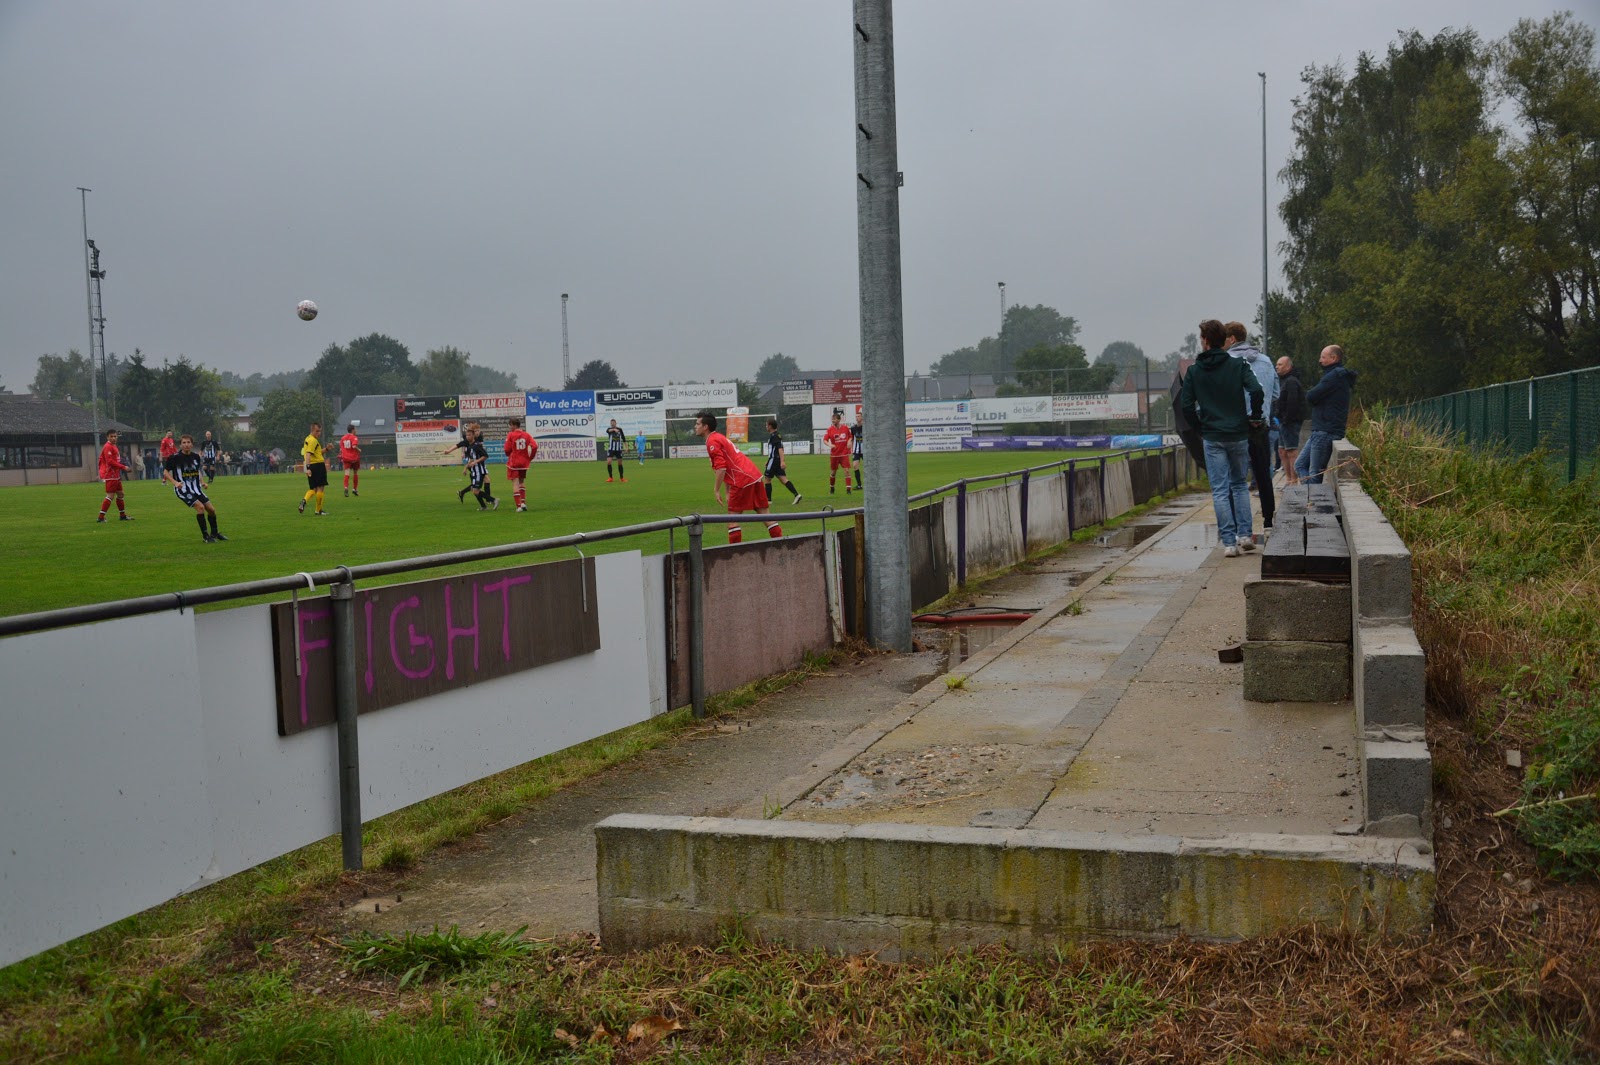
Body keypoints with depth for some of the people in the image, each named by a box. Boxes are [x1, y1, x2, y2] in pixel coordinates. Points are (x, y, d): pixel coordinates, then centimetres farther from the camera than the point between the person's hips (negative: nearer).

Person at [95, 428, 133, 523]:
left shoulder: (113, 446, 17)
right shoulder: (108, 447, -13)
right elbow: (110, 461, -21)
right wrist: (123, 467, -18)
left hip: (115, 475, 10)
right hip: (111, 476, -10)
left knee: (120, 494, 16)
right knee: (110, 496, -11)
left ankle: (122, 516, 26)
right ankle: (101, 517, -11)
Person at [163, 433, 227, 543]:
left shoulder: (196, 457, 5)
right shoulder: (175, 457, -13)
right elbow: (165, 472, -7)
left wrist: (202, 482, 7)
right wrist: (175, 482, -22)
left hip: (196, 488, 6)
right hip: (183, 489, -6)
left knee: (211, 509, 4)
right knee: (200, 507, -22)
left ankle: (214, 533, 27)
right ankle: (205, 536, -11)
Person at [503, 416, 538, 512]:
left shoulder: (510, 435, -8)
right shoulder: (526, 435, 2)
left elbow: (507, 449, -9)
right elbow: (534, 446, -6)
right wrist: (530, 458, 5)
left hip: (513, 462, -4)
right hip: (524, 462, 4)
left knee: (515, 483, -2)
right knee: (522, 482, 19)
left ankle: (519, 506, -9)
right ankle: (523, 502, 8)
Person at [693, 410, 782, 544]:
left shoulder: (712, 442, -8)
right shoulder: (720, 438, 22)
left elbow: (721, 469, -18)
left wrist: (716, 491, -10)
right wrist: (728, 492, 23)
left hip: (742, 480, -9)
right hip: (754, 476, 9)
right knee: (764, 513, 10)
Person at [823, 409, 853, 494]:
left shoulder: (845, 428, 1)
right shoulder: (830, 429, -4)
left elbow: (850, 436, 17)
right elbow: (824, 440, -9)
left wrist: (849, 442, -3)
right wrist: (830, 445, -28)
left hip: (844, 453, 0)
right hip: (834, 454, 0)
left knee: (847, 471, -10)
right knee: (833, 472, 9)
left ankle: (848, 489, -10)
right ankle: (831, 489, 27)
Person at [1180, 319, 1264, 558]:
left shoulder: (1194, 371, -1)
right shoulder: (1238, 365, -2)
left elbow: (1187, 406, -4)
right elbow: (1256, 391, -14)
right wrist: (1254, 417, 2)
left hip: (1212, 438, -1)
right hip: (1239, 435, 1)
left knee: (1220, 490, 1)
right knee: (1240, 485, 17)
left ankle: (1229, 542, -3)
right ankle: (1244, 535, 10)